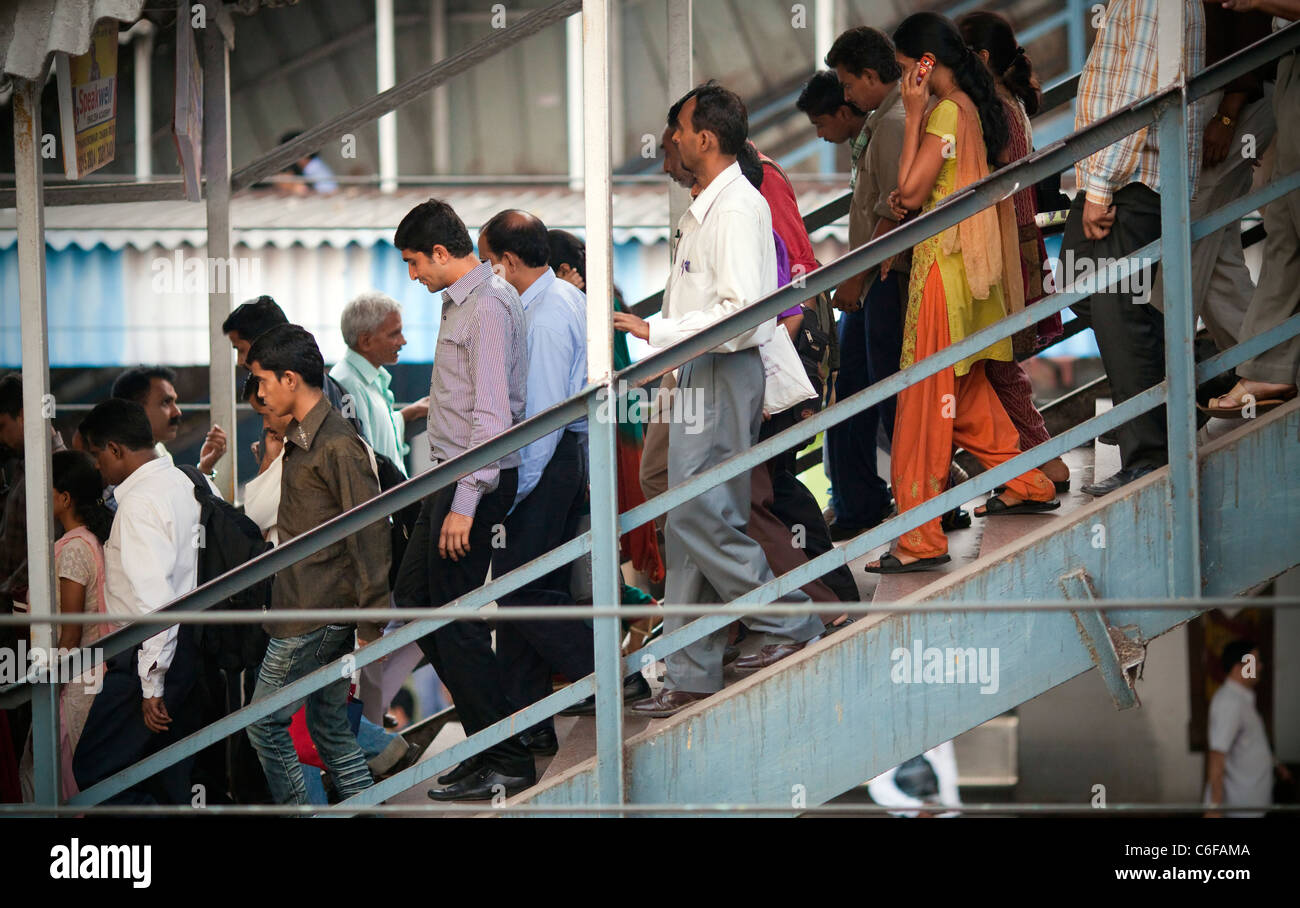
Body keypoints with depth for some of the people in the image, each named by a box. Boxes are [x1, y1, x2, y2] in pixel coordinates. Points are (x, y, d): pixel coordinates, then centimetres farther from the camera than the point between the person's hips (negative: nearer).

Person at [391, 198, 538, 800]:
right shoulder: (460, 300, 15)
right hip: (452, 477, 11)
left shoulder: (487, 306, -17)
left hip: (477, 481, -11)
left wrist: (465, 503, -25)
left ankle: (506, 762, -4)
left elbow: (493, 414, -23)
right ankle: (484, 731, 19)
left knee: (455, 616, -8)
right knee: (414, 595, 16)